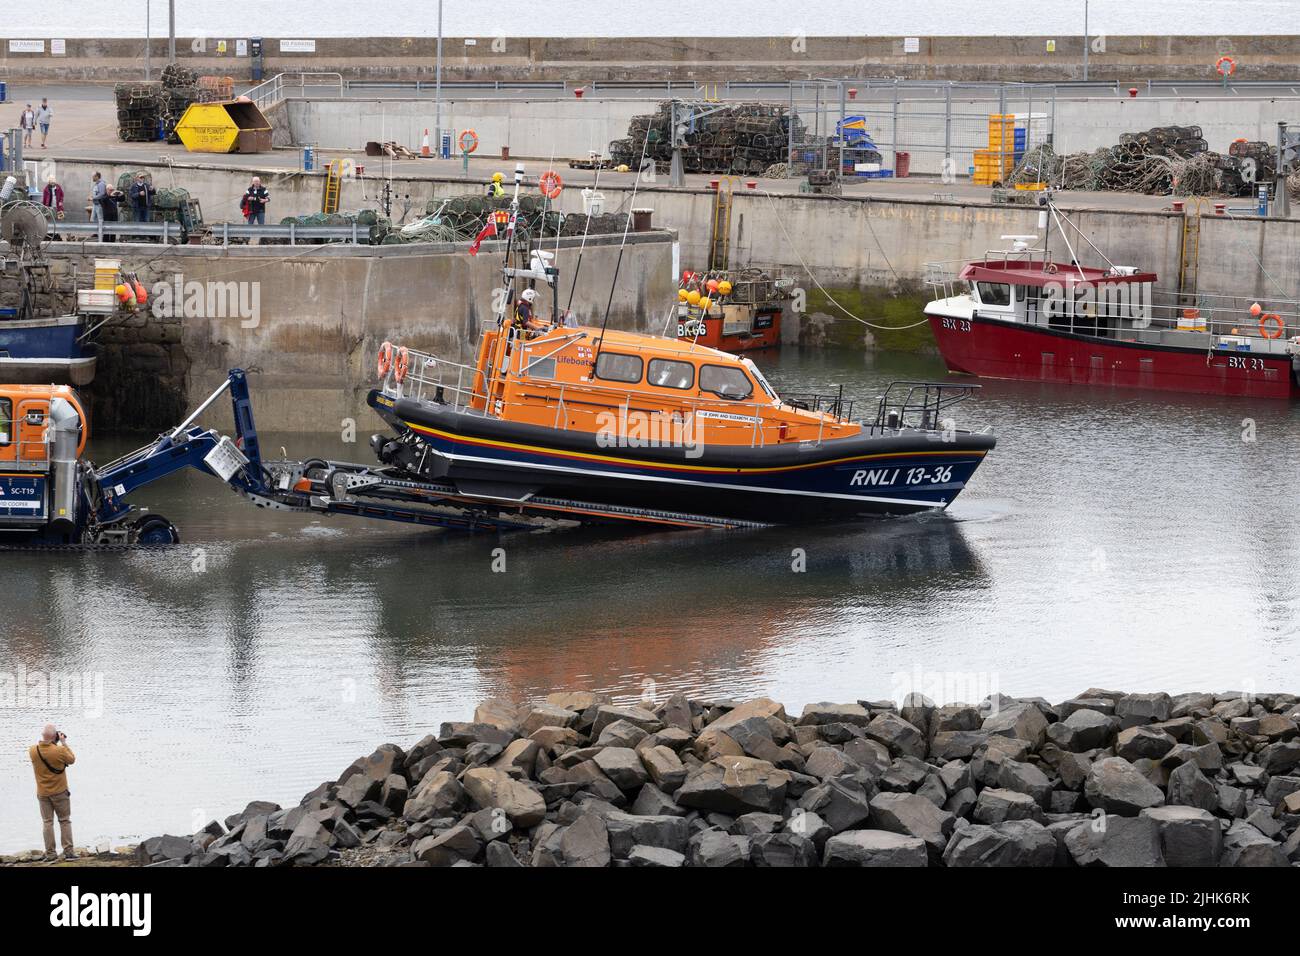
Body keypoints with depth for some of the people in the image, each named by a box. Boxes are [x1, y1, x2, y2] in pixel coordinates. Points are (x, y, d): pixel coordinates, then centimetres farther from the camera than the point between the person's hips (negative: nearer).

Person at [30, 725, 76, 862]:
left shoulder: (33, 750, -10)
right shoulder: (60, 750, -22)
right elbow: (72, 759, -4)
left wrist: (50, 742, 7)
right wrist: (64, 743, -1)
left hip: (42, 793, 3)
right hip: (60, 792, -3)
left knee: (47, 822, 9)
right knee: (65, 821, 8)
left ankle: (50, 853, 8)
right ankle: (68, 851, 5)